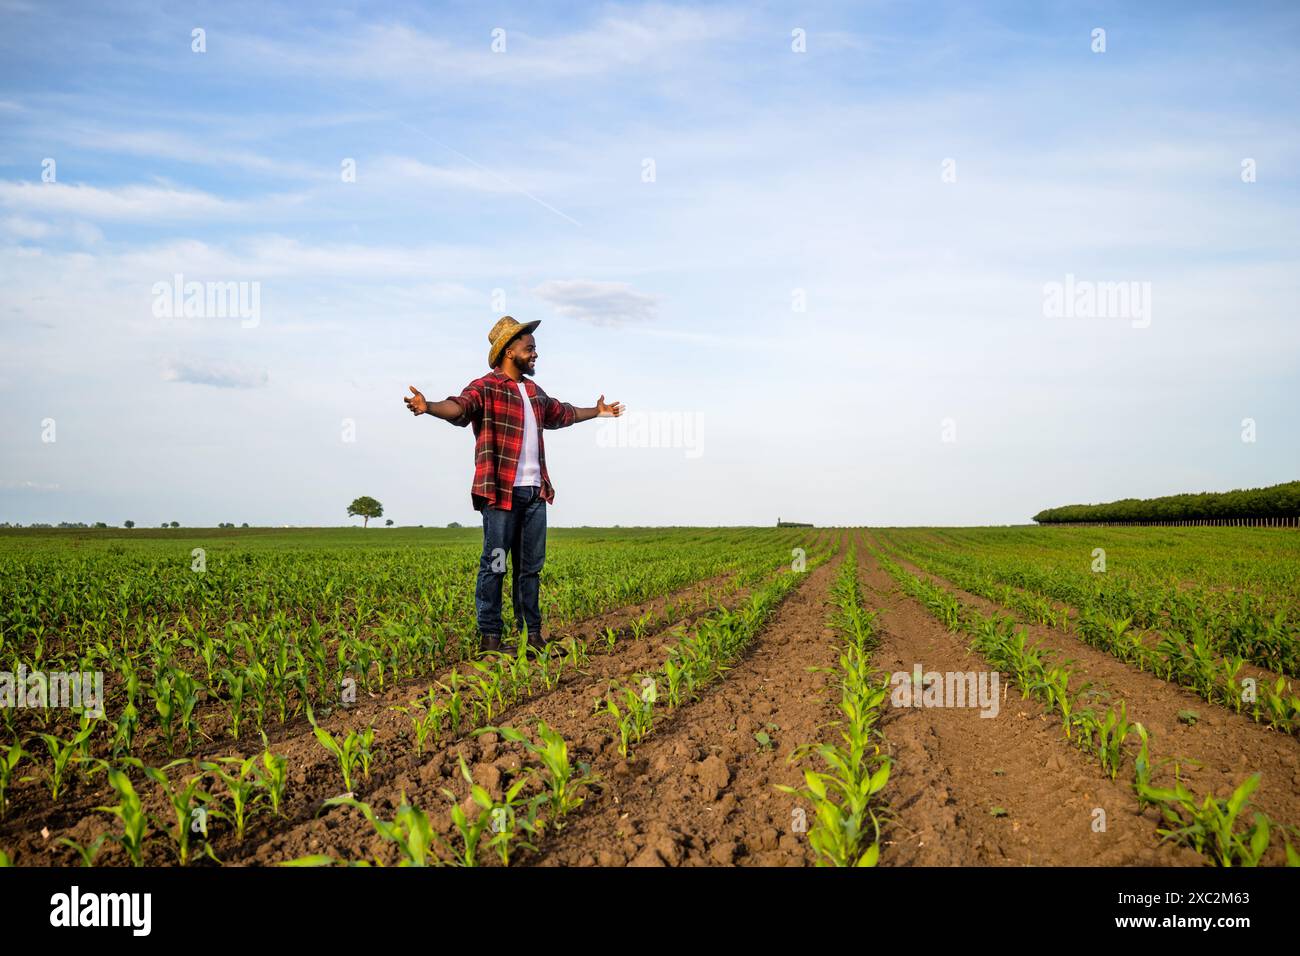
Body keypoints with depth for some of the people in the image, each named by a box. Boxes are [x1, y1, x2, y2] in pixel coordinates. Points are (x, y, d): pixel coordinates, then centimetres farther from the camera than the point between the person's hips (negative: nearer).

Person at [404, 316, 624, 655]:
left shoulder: (533, 391, 19)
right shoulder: (486, 387, -6)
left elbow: (560, 413, 38)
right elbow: (461, 406, -26)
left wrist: (596, 411, 50)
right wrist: (429, 407, -47)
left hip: (535, 492, 8)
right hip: (501, 492, -8)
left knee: (531, 565, 12)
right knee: (494, 564, -3)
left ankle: (532, 633, 19)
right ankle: (489, 636, 3)